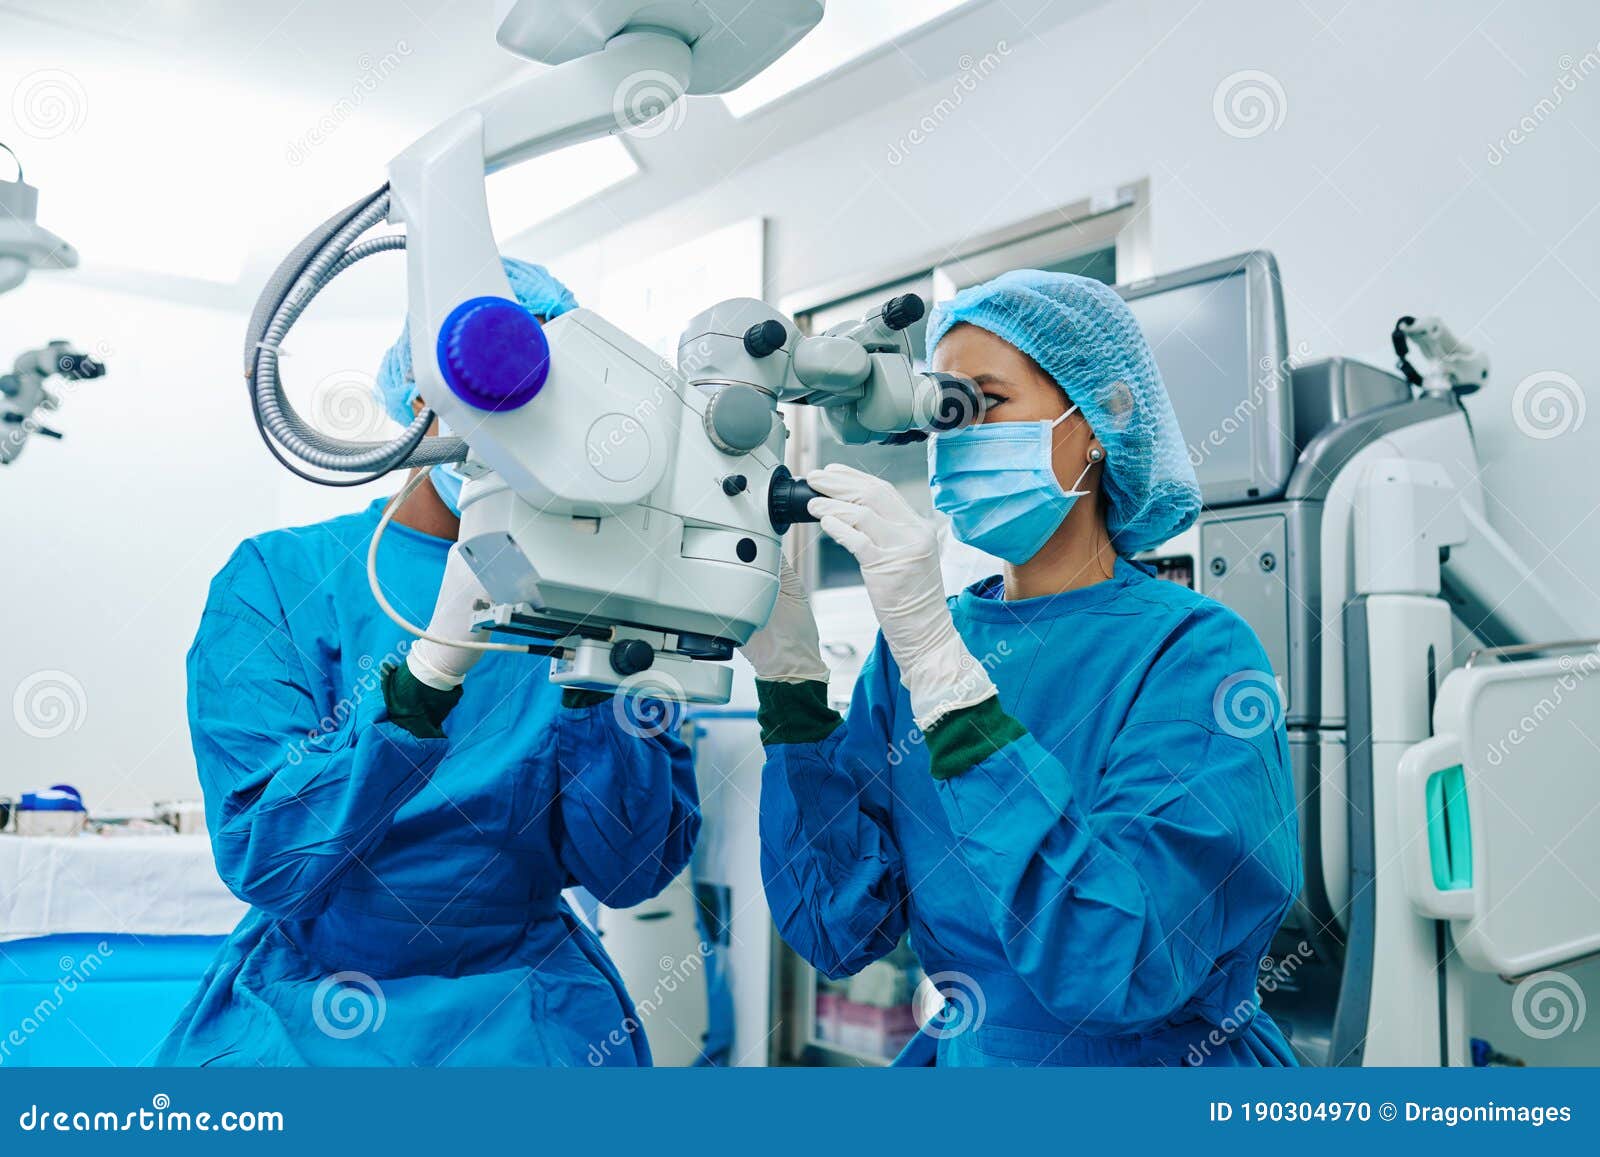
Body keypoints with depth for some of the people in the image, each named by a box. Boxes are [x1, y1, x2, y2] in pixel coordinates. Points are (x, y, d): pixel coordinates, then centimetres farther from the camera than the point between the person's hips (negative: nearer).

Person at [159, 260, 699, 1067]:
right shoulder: (278, 577, -3)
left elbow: (631, 871, -5)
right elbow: (263, 860, -16)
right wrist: (434, 666, -28)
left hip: (527, 1013, 1)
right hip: (304, 1003, -1)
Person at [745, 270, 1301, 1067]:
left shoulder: (1195, 651, -12)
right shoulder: (921, 638, 0)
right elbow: (841, 928, -6)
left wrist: (938, 662, -29)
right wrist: (788, 671, -15)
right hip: (965, 1057, 3)